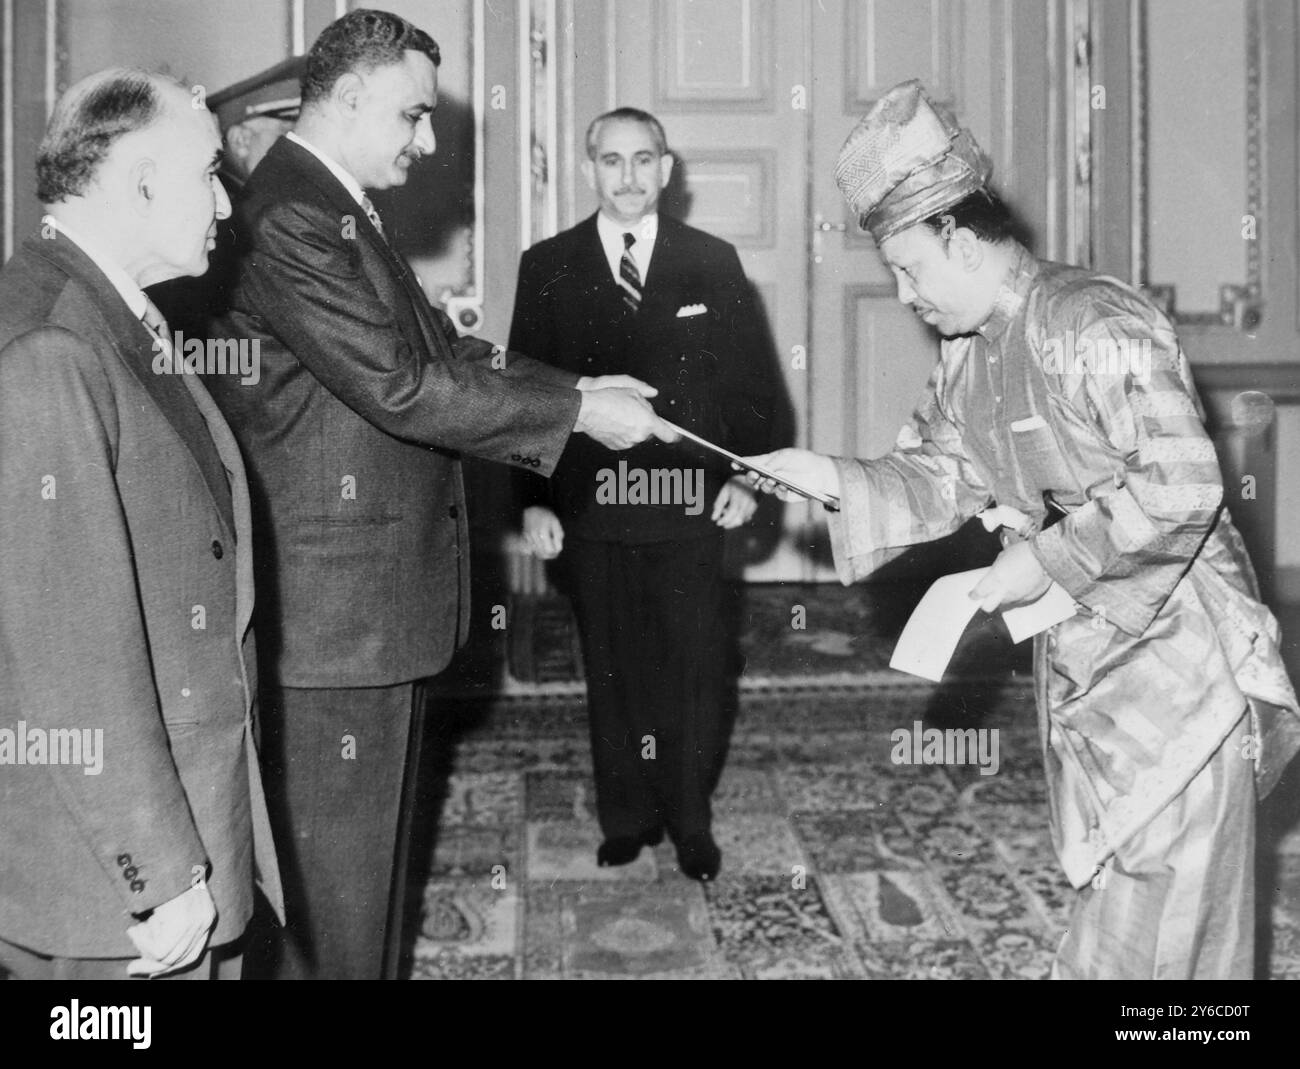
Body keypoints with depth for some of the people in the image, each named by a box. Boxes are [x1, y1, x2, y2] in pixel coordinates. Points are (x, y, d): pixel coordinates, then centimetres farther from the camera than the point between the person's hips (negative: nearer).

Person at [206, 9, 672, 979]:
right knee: (336, 856, 2)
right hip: (333, 604, -10)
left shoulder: (342, 213, 14)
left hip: (378, 598, 10)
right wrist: (575, 414, -16)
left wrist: (578, 388, 2)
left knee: (375, 840, 20)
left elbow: (445, 355, 13)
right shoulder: (287, 219, -19)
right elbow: (399, 387, -23)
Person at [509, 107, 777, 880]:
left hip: (690, 505, 0)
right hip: (589, 506, 0)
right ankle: (626, 817, 23)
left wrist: (746, 475, -4)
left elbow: (749, 380, 7)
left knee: (695, 671, 4)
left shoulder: (713, 263, 5)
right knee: (612, 671, 9)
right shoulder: (548, 267, 4)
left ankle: (691, 822, 19)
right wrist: (535, 500, -5)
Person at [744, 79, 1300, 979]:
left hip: (1175, 654, -8)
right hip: (1078, 659, 8)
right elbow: (940, 477, 10)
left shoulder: (1098, 329, -22)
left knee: (1160, 900, -2)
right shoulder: (969, 356, 6)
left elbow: (1180, 486, -28)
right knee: (1105, 883, 17)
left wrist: (1046, 561, -24)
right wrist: (826, 477, -3)